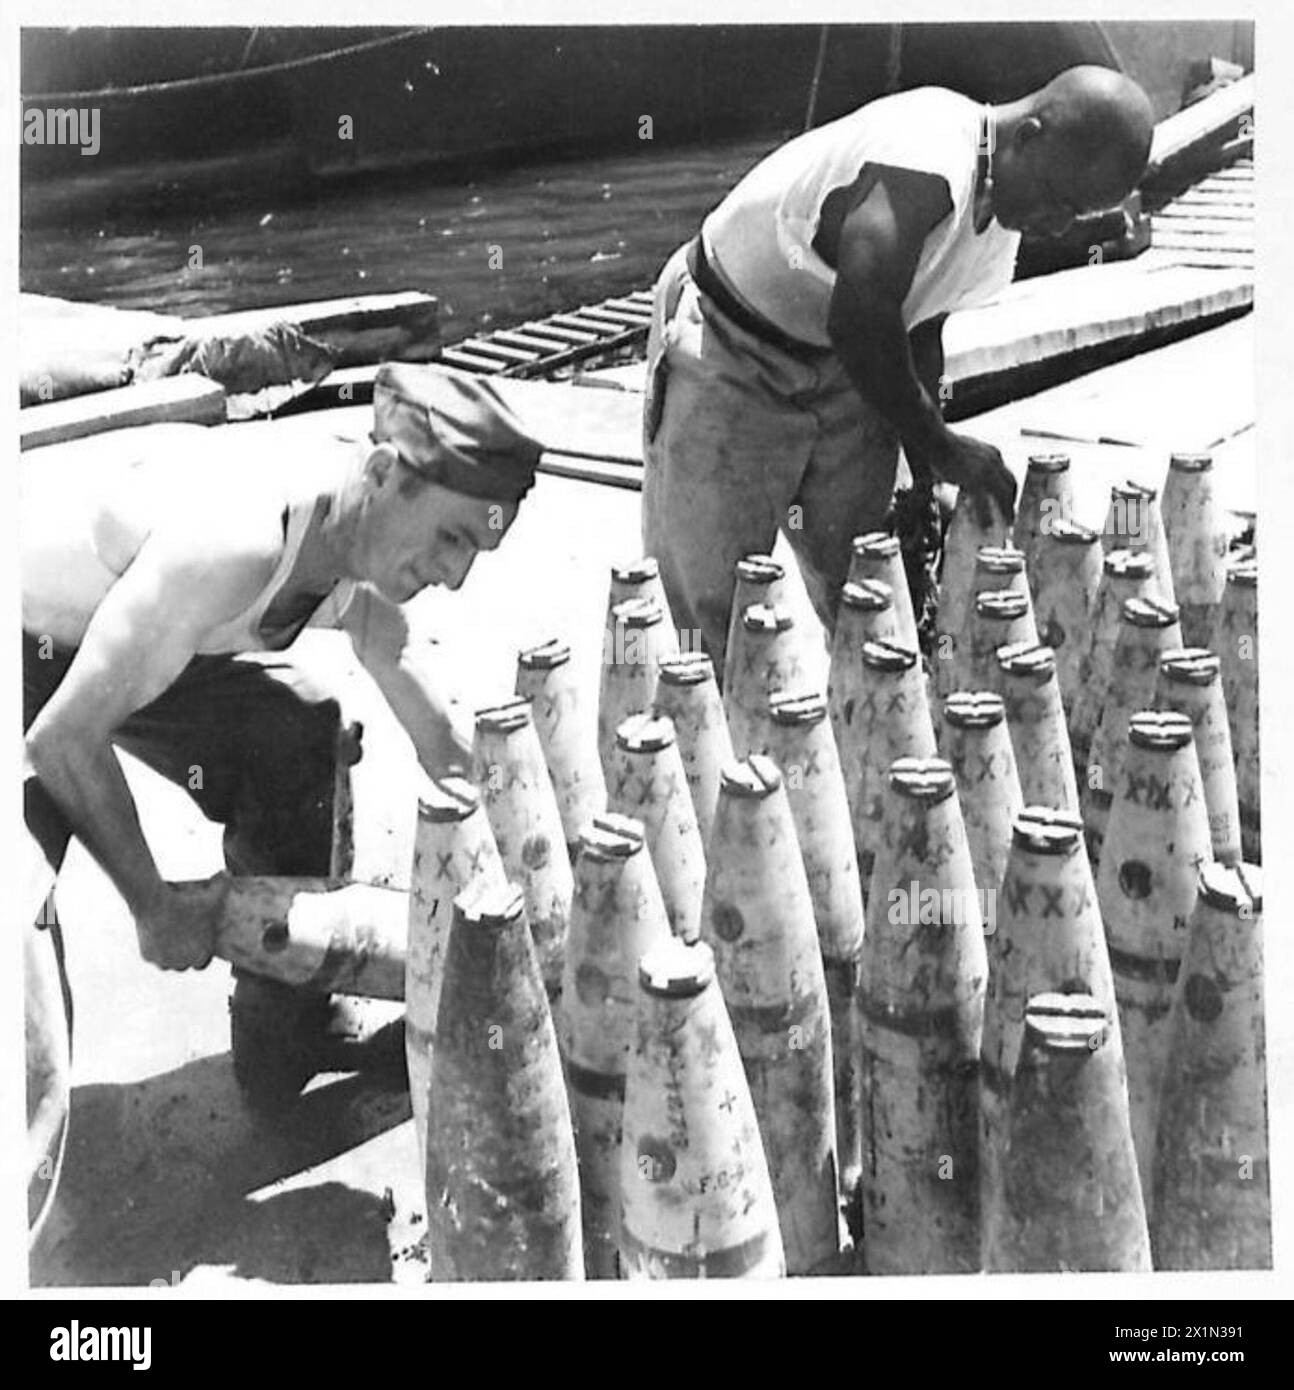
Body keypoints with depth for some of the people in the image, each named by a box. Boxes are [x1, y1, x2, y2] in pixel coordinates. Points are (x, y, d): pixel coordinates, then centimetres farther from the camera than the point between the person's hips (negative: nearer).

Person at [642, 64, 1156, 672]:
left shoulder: (1002, 212, -1)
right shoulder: (926, 160, -32)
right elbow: (859, 321, -40)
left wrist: (927, 483, 2)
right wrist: (941, 449, -27)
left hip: (841, 370, 8)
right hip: (725, 360, -8)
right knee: (711, 606, -5)